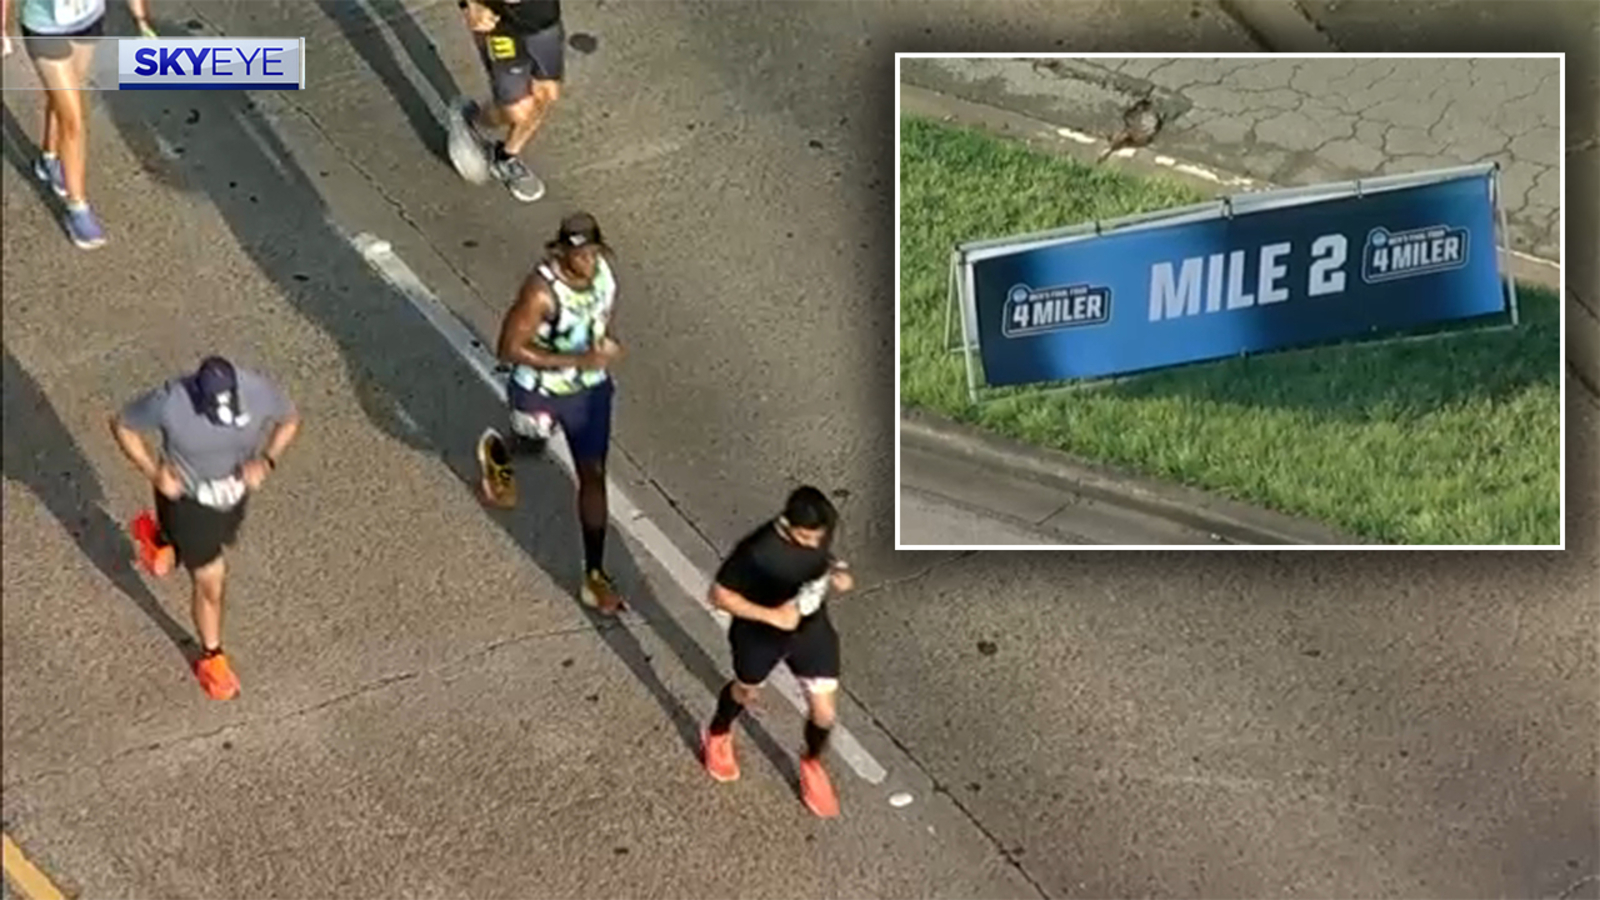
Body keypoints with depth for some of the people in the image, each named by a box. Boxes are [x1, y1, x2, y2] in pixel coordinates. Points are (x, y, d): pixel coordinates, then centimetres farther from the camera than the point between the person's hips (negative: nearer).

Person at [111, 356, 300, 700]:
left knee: (217, 541, 32)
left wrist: (266, 460, -24)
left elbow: (290, 419, -8)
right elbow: (122, 424, -16)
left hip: (235, 490, 4)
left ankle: (160, 537, 64)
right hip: (187, 497, -3)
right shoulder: (170, 402, -35)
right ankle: (211, 658, 34)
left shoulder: (259, 392, -30)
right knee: (210, 584, 7)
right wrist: (153, 473, -25)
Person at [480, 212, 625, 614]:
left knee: (593, 475, 5)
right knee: (532, 448, 26)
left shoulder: (603, 263, -17)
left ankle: (595, 576, 15)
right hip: (541, 392, -4)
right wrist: (577, 360, -34)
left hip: (591, 388, 4)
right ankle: (496, 453, 66)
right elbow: (510, 349, -29)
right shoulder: (542, 291, -36)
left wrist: (608, 337, 1)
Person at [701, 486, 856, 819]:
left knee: (825, 714, 8)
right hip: (760, 634, -3)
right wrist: (772, 616, -33)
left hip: (812, 628, 3)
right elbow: (720, 594, -26)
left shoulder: (824, 527, -23)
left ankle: (811, 764, 43)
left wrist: (839, 573, -19)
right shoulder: (758, 551, -38)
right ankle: (717, 736, 62)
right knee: (746, 691, 27)